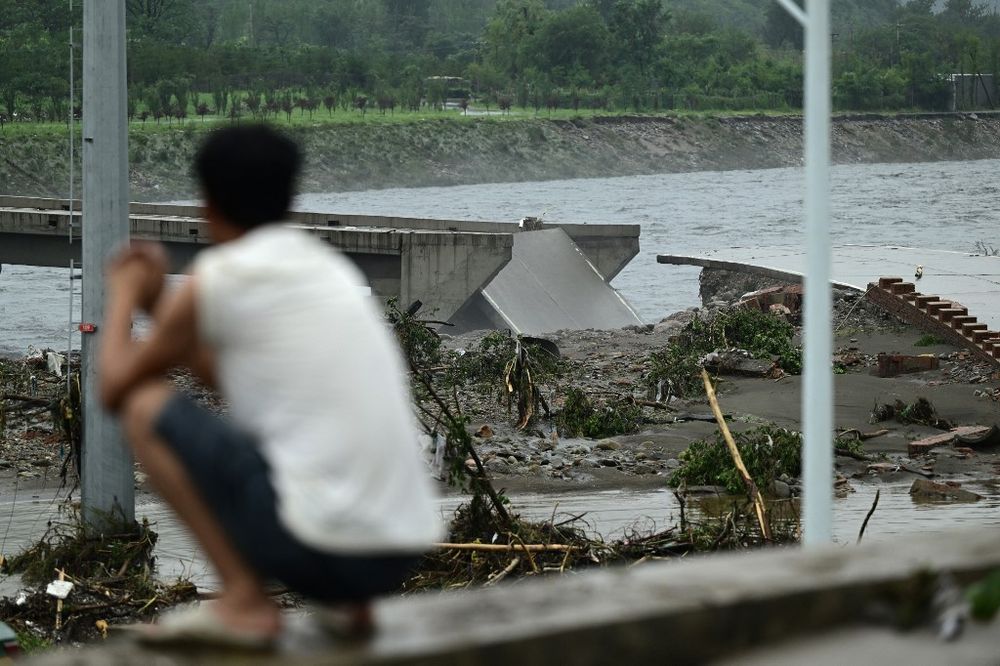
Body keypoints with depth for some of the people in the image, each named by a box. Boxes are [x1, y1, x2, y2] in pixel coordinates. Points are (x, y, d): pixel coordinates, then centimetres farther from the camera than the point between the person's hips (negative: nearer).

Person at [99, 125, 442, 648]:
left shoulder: (215, 280, -2)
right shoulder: (332, 269, 19)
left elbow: (114, 387, 10)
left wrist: (124, 296, 27)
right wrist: (159, 304, 38)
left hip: (317, 545, -7)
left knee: (146, 406, 7)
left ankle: (244, 601, -4)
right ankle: (349, 599, 14)